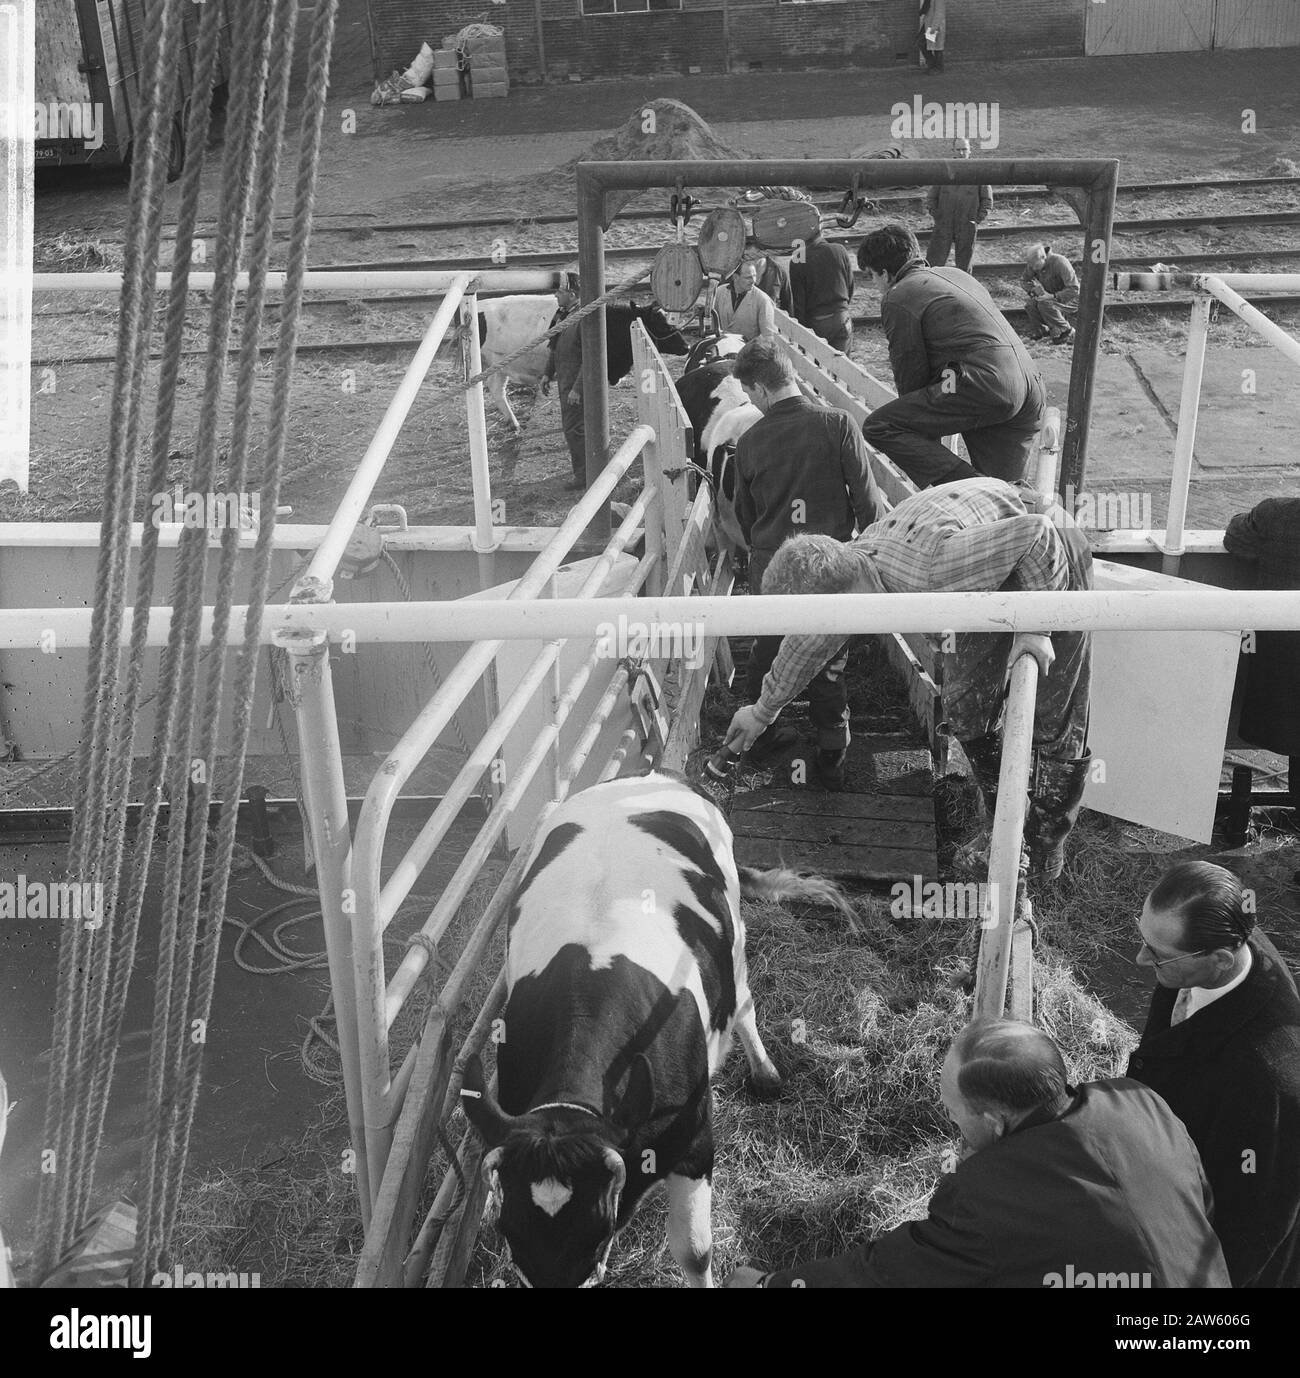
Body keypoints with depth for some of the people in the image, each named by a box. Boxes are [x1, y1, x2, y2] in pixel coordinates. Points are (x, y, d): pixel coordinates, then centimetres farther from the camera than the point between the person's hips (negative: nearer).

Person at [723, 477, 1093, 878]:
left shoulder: (932, 568, -44)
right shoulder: (848, 562, -17)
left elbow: (1037, 533, -34)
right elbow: (808, 642, 3)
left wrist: (1035, 626, -28)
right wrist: (764, 711, 17)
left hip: (1049, 554, -6)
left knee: (1056, 720, -1)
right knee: (964, 710, 5)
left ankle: (1049, 837, 20)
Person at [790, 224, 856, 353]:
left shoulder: (797, 262, -9)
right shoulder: (840, 251, 0)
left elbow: (798, 301, -6)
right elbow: (850, 287, 9)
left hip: (815, 323, -2)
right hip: (842, 320, 3)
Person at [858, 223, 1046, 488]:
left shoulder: (898, 298, 2)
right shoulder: (954, 274, 29)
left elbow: (910, 370, 4)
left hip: (985, 385, -9)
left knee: (878, 427, -8)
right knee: (1003, 489, 20)